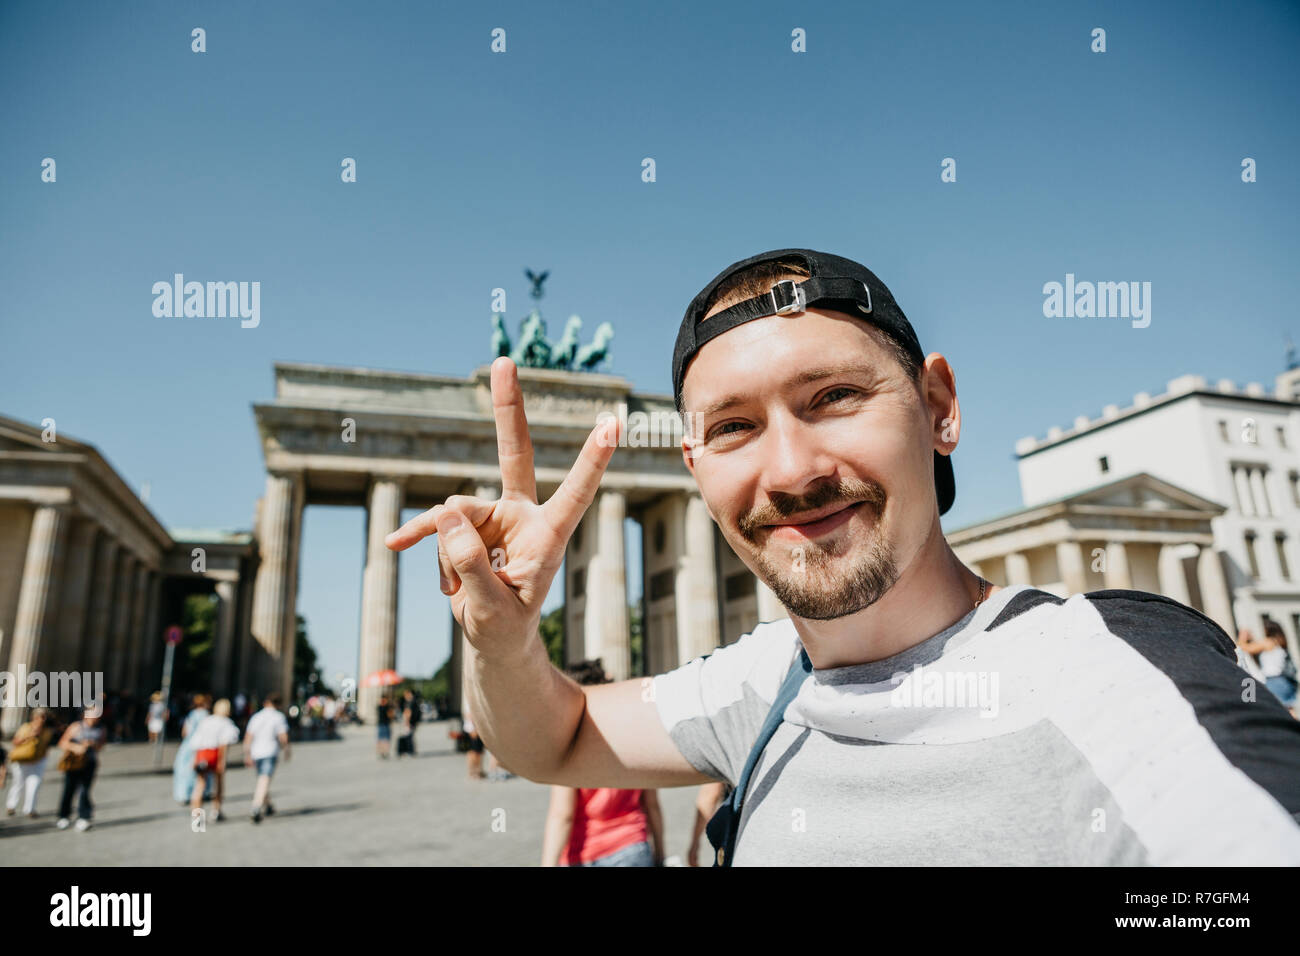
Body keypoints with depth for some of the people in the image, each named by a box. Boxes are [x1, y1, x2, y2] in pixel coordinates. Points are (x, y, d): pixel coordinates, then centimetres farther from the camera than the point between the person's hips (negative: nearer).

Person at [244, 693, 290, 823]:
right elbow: (283, 737, -8)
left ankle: (267, 806, 33)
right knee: (265, 780, -12)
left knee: (262, 778, 22)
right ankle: (256, 808, -28)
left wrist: (247, 754, 7)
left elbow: (248, 737, 5)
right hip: (270, 752, -5)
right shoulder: (279, 717, -2)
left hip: (256, 753, 5)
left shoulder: (255, 717, 11)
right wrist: (286, 750, 7)